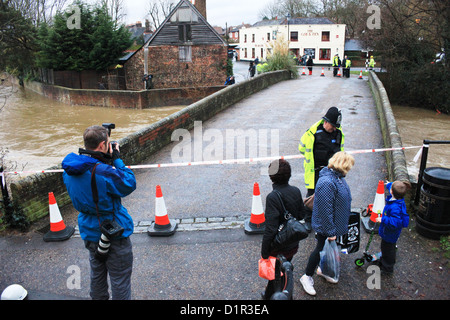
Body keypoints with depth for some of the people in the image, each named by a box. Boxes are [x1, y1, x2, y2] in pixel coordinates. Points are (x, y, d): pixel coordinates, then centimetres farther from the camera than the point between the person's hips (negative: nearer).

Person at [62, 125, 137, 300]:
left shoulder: (69, 168, -5)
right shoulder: (103, 172, -30)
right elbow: (129, 184, -17)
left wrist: (106, 160, 2)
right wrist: (117, 160, -11)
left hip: (90, 233, 8)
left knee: (97, 274, 26)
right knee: (120, 280, 8)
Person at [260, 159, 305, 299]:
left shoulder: (272, 197, -28)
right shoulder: (296, 191, -9)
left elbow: (270, 229, -27)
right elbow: (301, 215, 4)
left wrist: (264, 252, -17)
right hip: (293, 245, 6)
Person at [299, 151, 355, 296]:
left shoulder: (338, 176, -1)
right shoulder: (327, 183, -33)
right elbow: (325, 210, -30)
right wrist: (330, 232, -22)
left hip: (336, 223, 9)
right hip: (325, 226, -9)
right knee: (321, 249, 7)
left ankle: (322, 269, 48)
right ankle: (307, 277, 26)